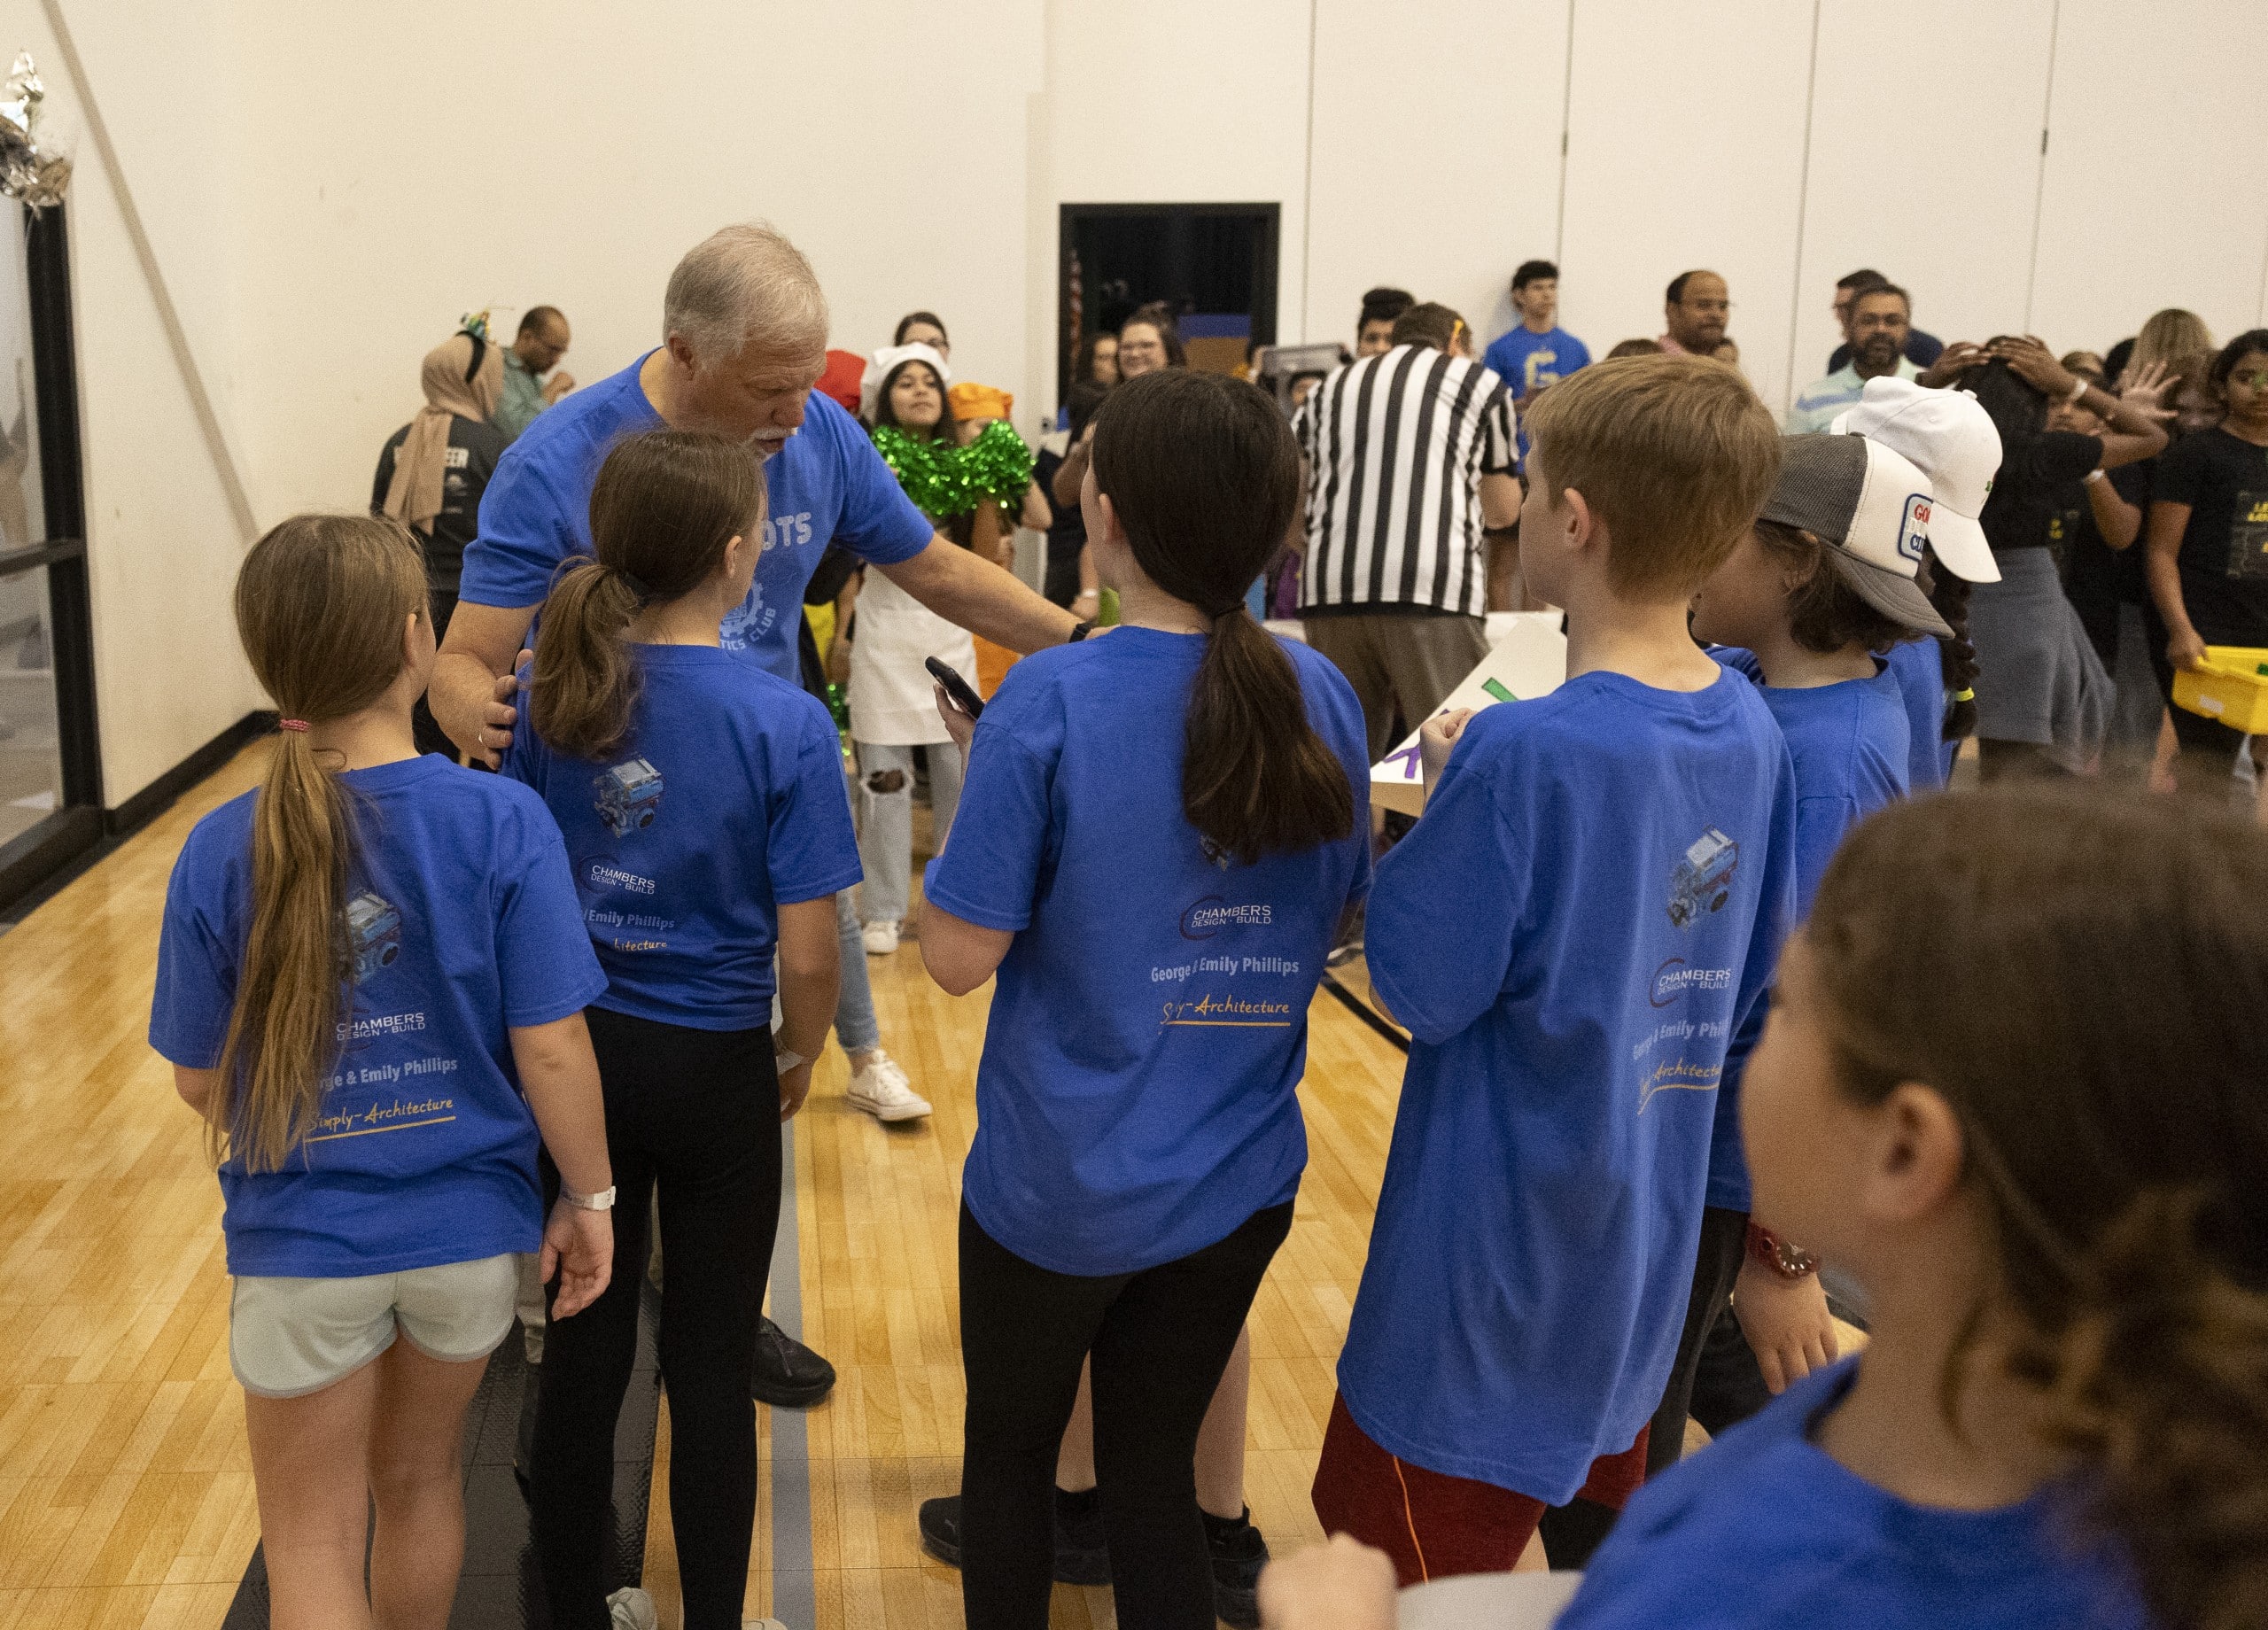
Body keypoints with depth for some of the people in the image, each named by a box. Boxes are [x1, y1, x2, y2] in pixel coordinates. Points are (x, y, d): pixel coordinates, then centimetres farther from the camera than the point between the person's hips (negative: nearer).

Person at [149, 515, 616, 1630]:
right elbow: (551, 1049, -16)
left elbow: (200, 1079, -6)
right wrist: (589, 1197, -1)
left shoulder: (221, 855, -15)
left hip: (301, 1243, -1)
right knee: (420, 1479, 26)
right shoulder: (503, 824, -18)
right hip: (467, 1230, 1)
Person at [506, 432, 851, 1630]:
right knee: (709, 1363, 12)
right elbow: (807, 953, -17)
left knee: (586, 1338, 17)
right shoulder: (783, 723, -18)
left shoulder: (556, 690, -7)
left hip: (574, 1050, 4)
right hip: (714, 1073, -3)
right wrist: (801, 1055, 3)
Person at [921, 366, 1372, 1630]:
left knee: (1010, 1449, 22)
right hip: (1241, 1178, 4)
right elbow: (1340, 917, 6)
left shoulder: (1051, 702, -21)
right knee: (1154, 1466, 20)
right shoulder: (1317, 697, -6)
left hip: (1061, 1181, -4)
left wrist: (988, 771, -4)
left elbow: (961, 956, -17)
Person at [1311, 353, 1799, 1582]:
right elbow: (1745, 979, 6)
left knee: (1415, 1562, 11)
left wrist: (1443, 797, -7)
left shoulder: (1526, 754, -27)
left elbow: (1421, 986, -18)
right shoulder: (1749, 730, -3)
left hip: (1500, 1252, -7)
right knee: (1600, 1540, 26)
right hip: (1645, 1239, 8)